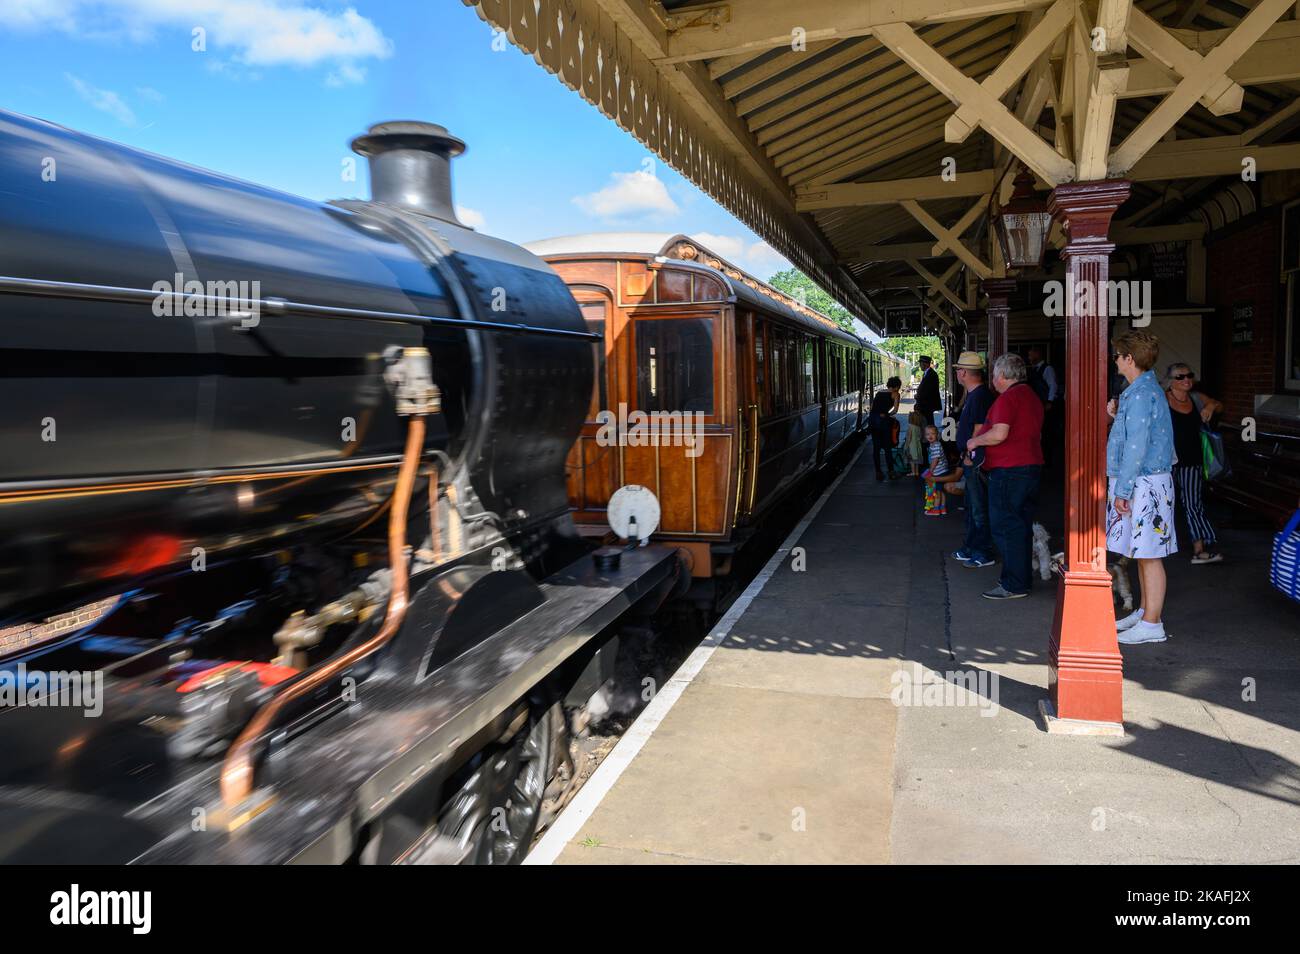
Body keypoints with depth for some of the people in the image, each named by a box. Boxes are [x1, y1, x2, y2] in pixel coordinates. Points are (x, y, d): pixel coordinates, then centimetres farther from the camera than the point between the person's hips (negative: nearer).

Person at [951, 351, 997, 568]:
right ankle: (970, 549, 28)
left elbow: (980, 429, -21)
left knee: (979, 507, -3)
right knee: (972, 506, 18)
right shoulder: (973, 394, 14)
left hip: (976, 460, -11)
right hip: (971, 460, 11)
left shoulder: (981, 396, -18)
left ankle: (984, 553, 5)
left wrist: (970, 455, -17)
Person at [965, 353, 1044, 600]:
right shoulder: (1032, 396, 17)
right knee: (1022, 526, 15)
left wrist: (975, 441, -7)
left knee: (1005, 527, -5)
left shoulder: (1007, 398, -14)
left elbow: (999, 434, -24)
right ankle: (1023, 578, 22)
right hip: (1033, 466, 10)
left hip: (1008, 470, -10)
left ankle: (1014, 585, -3)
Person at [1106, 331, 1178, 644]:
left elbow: (1136, 447, -21)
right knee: (1142, 554, 17)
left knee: (1148, 555, -4)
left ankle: (1152, 624, 2)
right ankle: (1145, 611, 28)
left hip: (1143, 485, -10)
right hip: (1139, 484, 10)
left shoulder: (1141, 394, -17)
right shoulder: (1146, 389, 15)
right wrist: (1117, 415, 12)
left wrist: (1122, 490, -20)